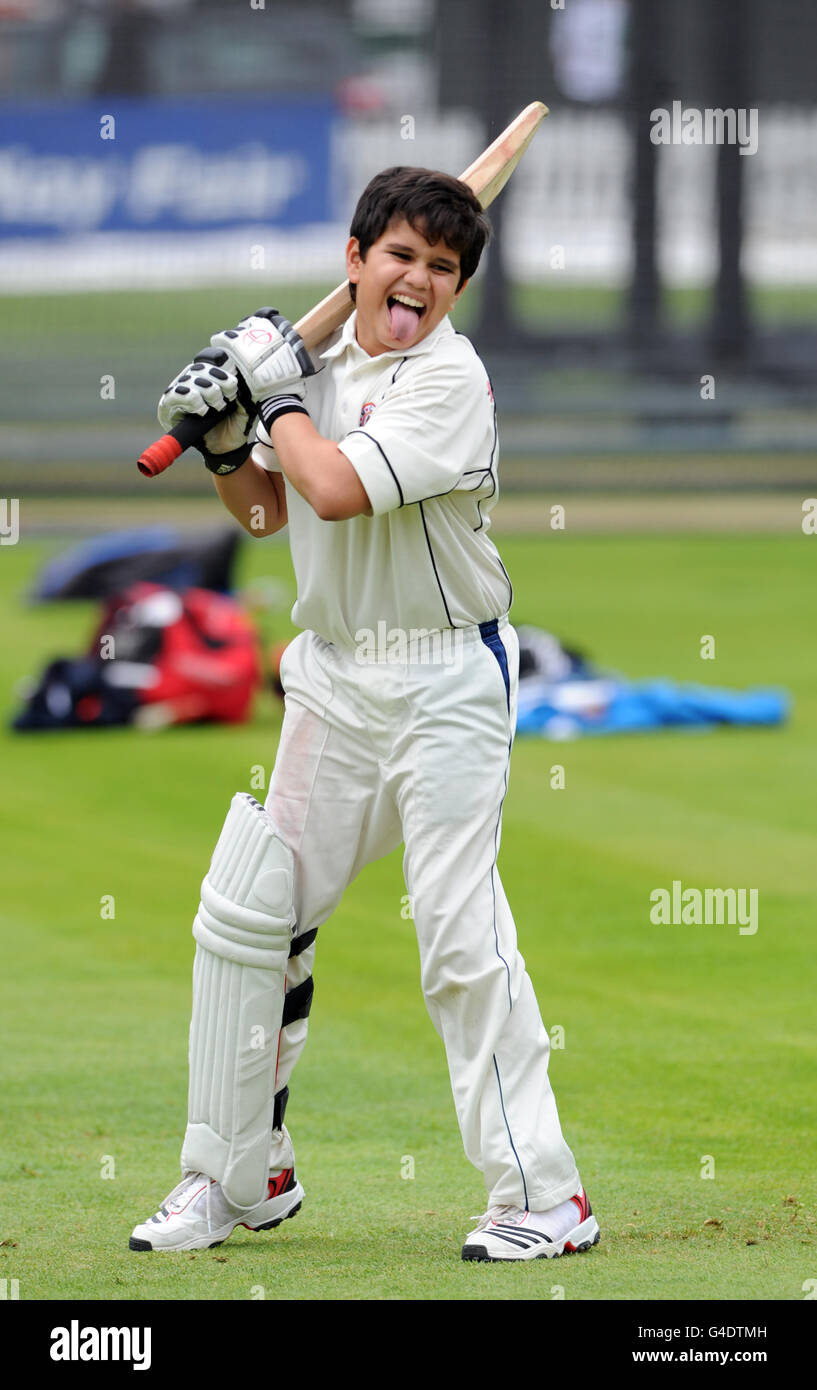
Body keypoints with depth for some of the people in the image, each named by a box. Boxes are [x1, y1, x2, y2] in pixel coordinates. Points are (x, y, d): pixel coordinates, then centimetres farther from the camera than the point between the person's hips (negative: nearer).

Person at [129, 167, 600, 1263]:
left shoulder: (450, 377, -14)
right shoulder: (322, 364, 7)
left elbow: (337, 489, -26)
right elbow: (266, 511, 19)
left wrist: (277, 392, -12)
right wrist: (222, 433, 1)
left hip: (442, 685, -7)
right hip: (333, 675, 7)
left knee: (462, 939, -13)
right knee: (246, 915, 8)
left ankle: (545, 1195, -9)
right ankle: (242, 1177, 21)